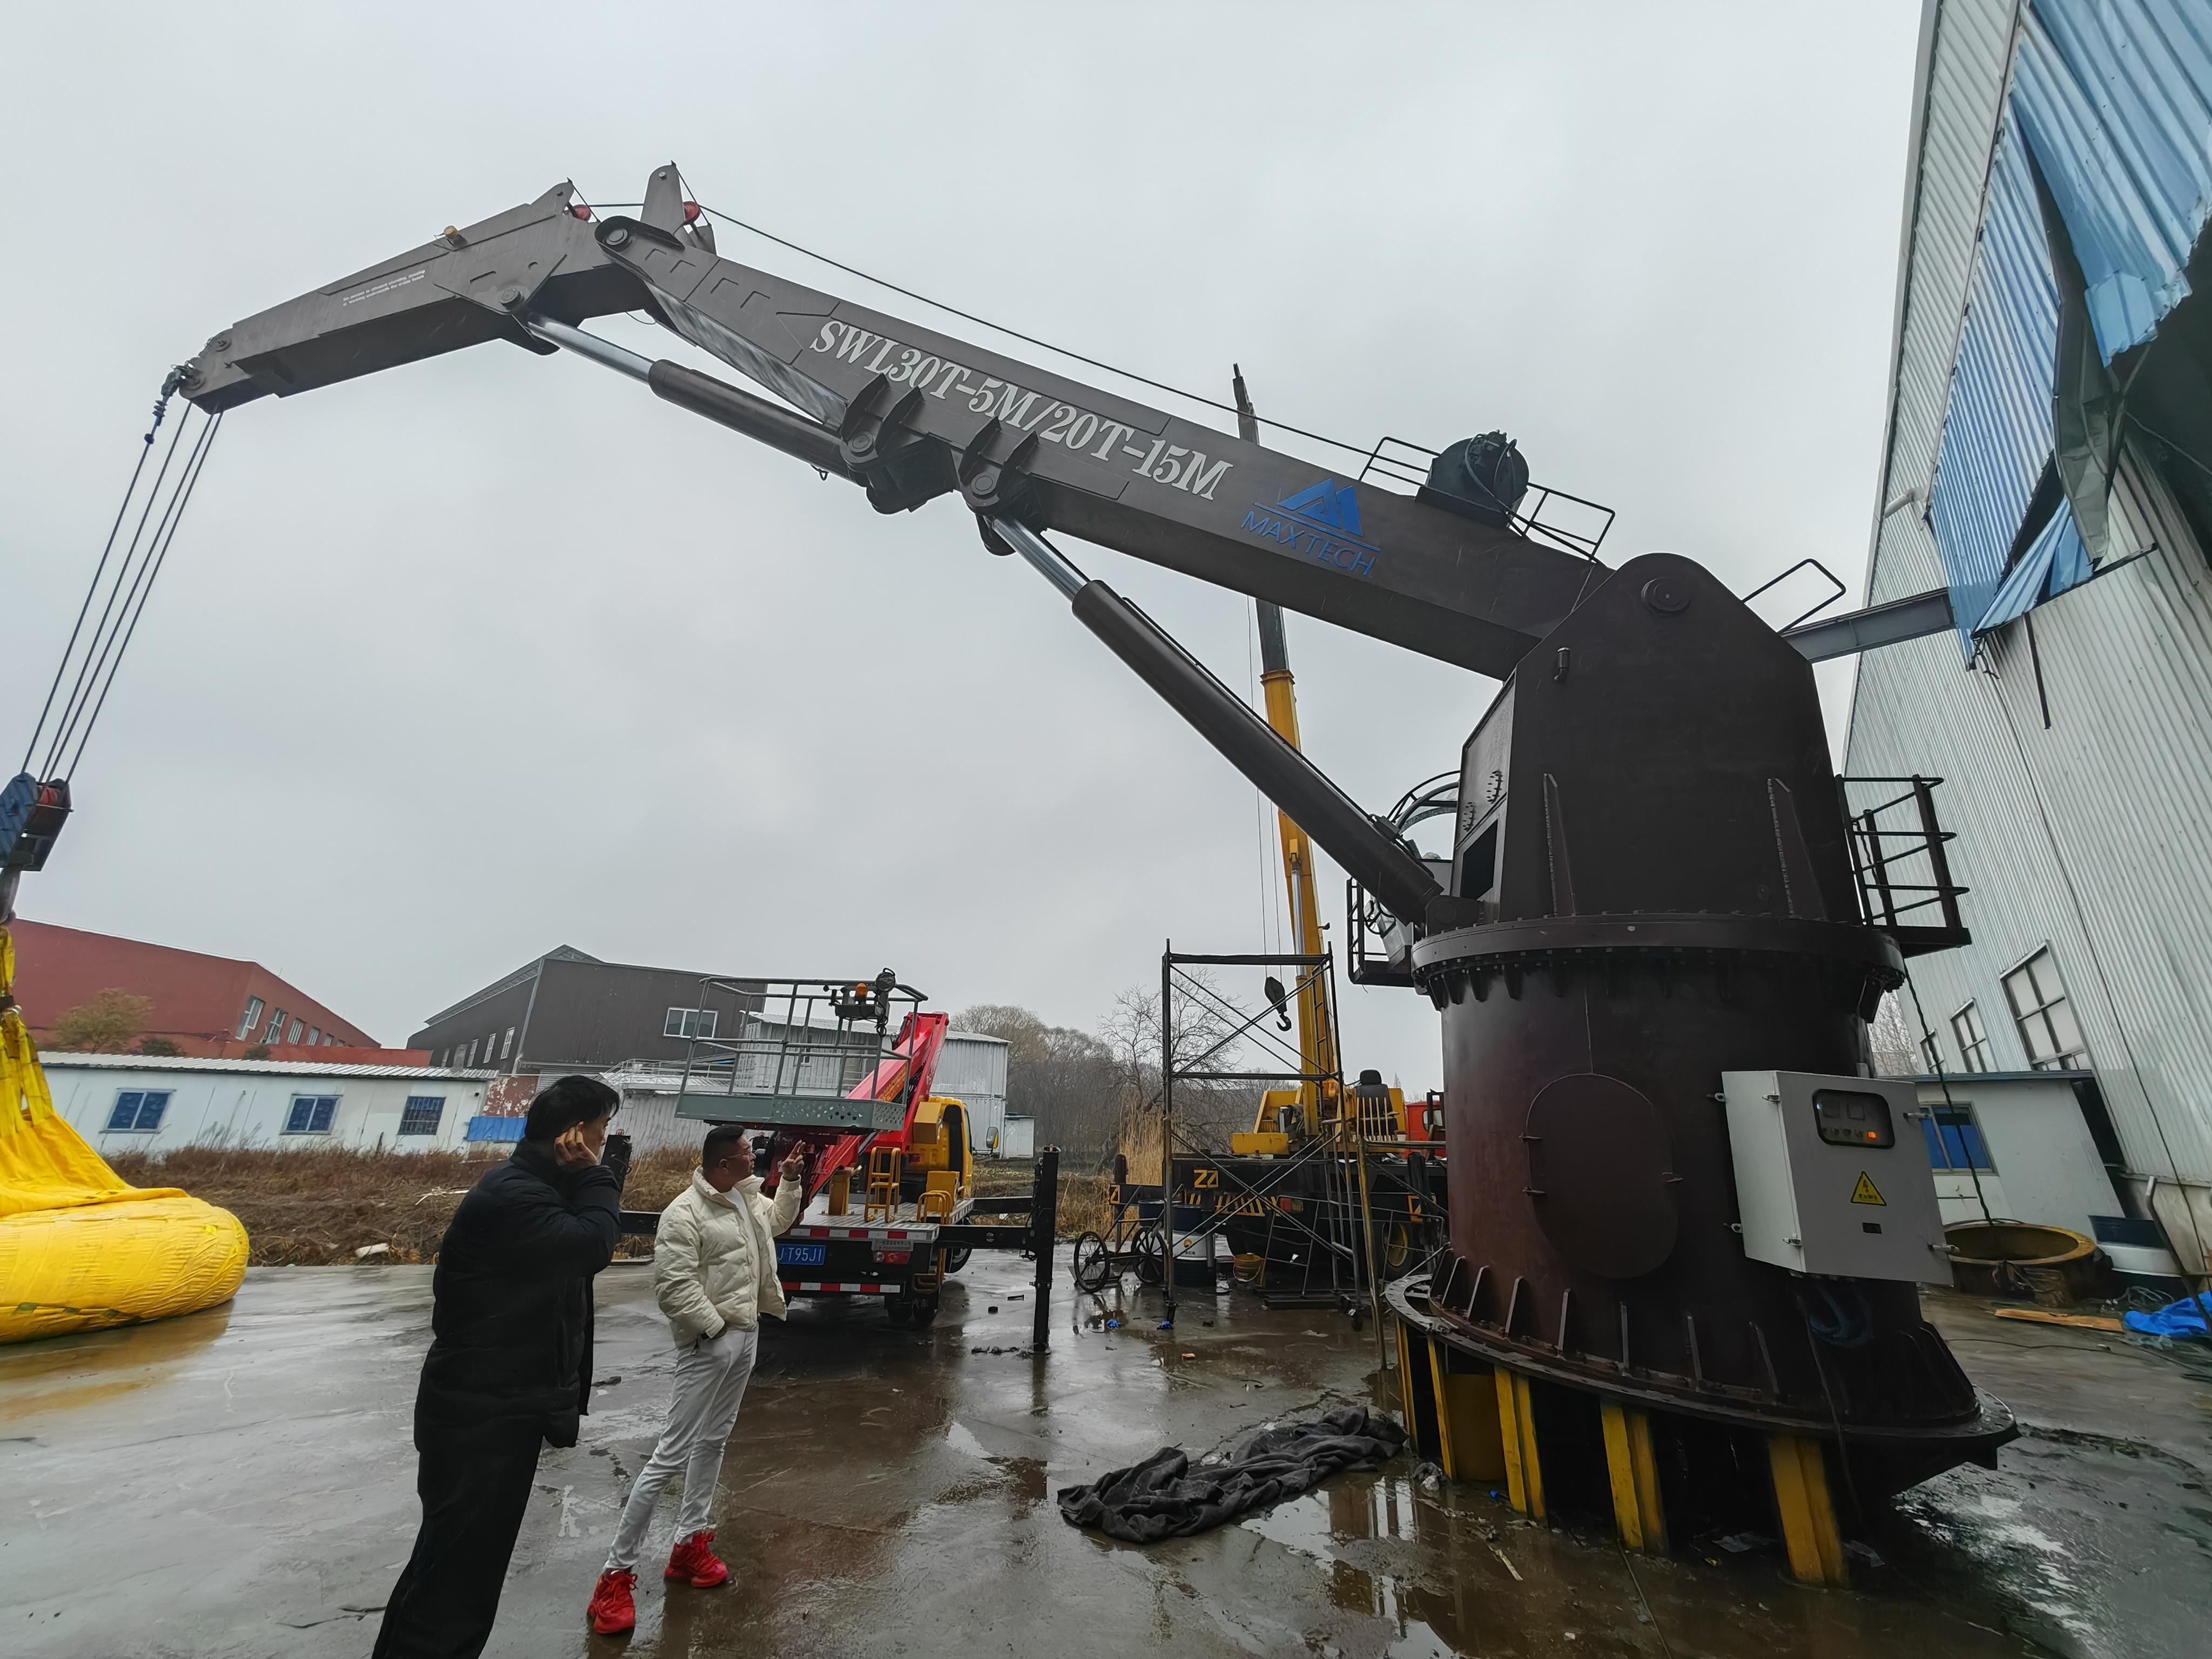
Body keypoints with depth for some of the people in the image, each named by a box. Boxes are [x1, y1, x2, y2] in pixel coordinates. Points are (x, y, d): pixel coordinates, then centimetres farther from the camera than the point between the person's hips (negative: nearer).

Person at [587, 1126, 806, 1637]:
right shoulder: (685, 1214, -23)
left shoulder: (747, 1197, 4)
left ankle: (690, 1545, 34)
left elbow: (777, 1221, 24)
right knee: (673, 1453, -3)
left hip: (746, 1334, 9)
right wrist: (715, 1327, -19)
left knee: (713, 1442, 19)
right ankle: (617, 1573, 11)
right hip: (709, 1343, -9)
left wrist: (792, 1181, 10)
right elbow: (672, 1285, -25)